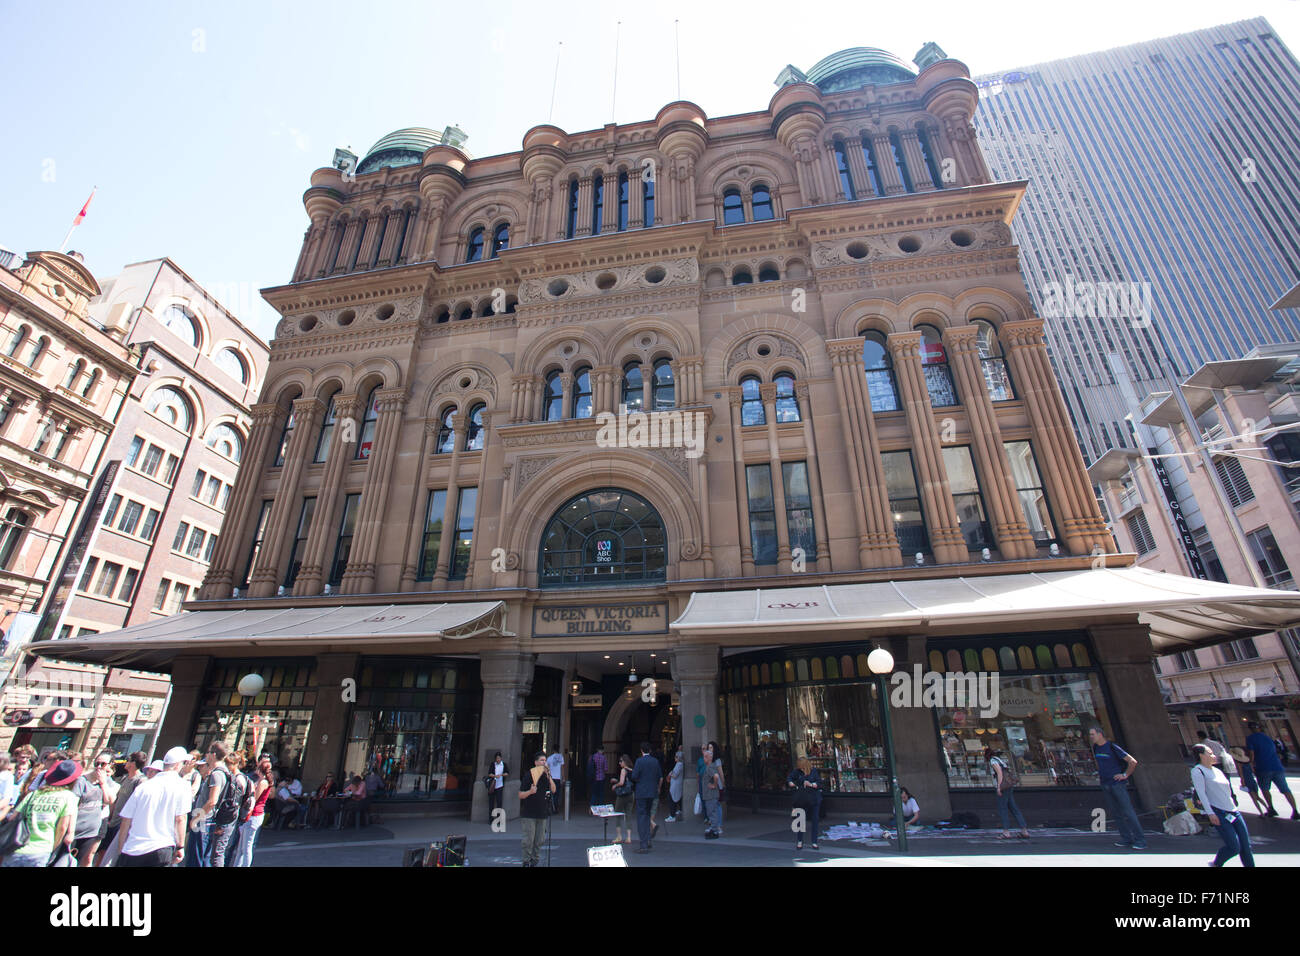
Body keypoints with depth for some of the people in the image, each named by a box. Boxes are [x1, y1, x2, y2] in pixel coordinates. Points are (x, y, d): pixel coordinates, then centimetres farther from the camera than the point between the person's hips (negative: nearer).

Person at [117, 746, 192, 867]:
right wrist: (180, 847, 1)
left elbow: (126, 821, 8)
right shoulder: (182, 785, -4)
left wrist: (120, 852, 19)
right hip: (162, 849, -4)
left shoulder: (143, 786, 5)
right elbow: (180, 819, -9)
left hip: (131, 851, 4)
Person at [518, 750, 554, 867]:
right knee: (529, 839, -5)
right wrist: (530, 791, -25)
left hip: (542, 813, 4)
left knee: (539, 840, 8)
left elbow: (553, 790, -3)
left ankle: (535, 861, 21)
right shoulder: (529, 775, -5)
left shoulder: (546, 776, 9)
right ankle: (526, 861, 11)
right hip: (529, 814, -4)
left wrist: (549, 776, -13)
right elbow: (520, 795, -7)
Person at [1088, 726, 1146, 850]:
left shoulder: (1112, 747, -13)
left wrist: (1125, 775, -9)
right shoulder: (1095, 747, 10)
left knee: (1127, 812, -6)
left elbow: (1133, 761, -11)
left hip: (1117, 784, -7)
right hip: (1105, 784, 7)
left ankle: (1140, 840, 0)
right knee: (1116, 813, 8)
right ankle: (1126, 838, 15)